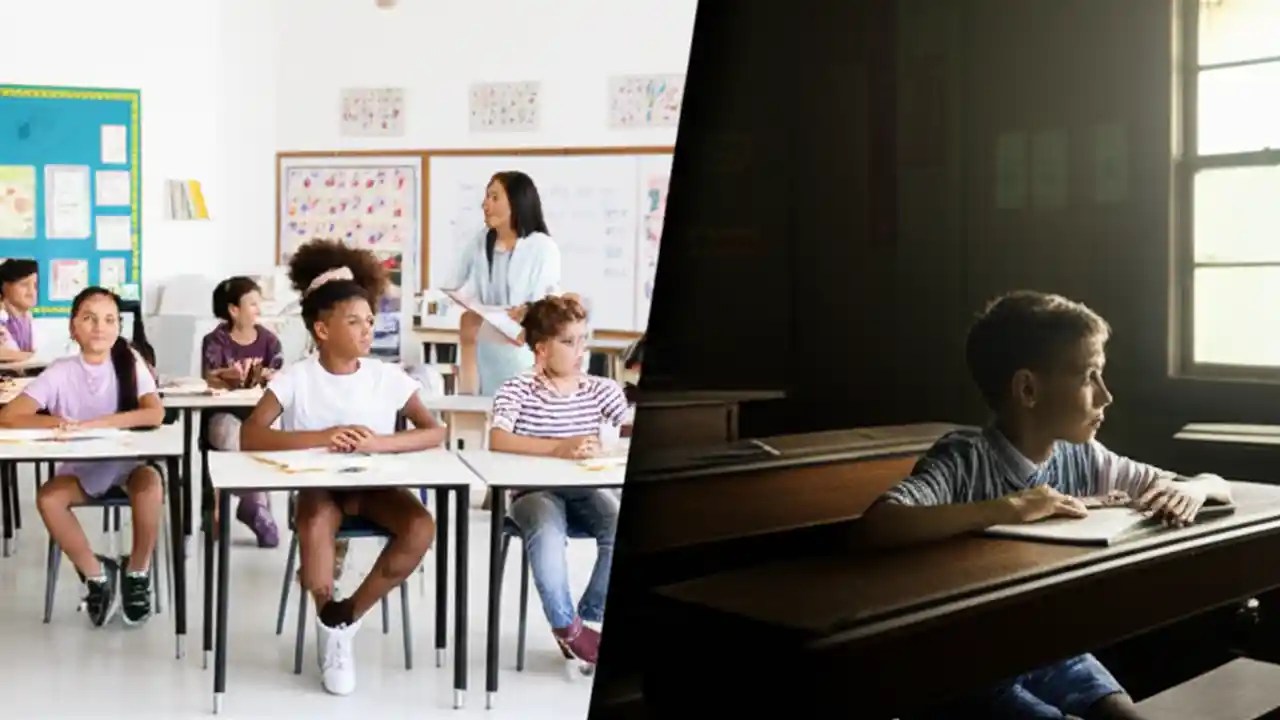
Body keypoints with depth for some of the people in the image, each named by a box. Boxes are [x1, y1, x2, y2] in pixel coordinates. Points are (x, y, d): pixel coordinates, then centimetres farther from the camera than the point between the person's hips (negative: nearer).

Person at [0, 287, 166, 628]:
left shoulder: (130, 361, -9)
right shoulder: (61, 372, -7)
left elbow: (155, 414, -23)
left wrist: (92, 423, -31)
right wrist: (58, 422, -29)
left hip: (127, 463, -1)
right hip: (80, 469, 1)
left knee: (151, 483, -32)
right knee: (48, 498, -28)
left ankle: (137, 571, -9)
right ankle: (96, 573, -5)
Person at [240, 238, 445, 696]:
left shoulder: (387, 376, -4)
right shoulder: (296, 378, -9)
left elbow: (435, 432, -9)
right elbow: (249, 438, -17)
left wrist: (378, 442, -26)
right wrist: (323, 438, -28)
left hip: (374, 486, 2)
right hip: (318, 486, -2)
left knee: (421, 527, -28)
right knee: (316, 523, -36)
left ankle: (346, 618, -5)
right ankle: (330, 620, -3)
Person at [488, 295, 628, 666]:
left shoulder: (602, 390, 5)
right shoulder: (517, 390, -6)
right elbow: (497, 441, -22)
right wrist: (558, 447, -31)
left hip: (586, 490, 3)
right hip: (535, 490, -3)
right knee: (547, 532, -36)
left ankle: (590, 617, -4)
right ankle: (567, 626, -13)